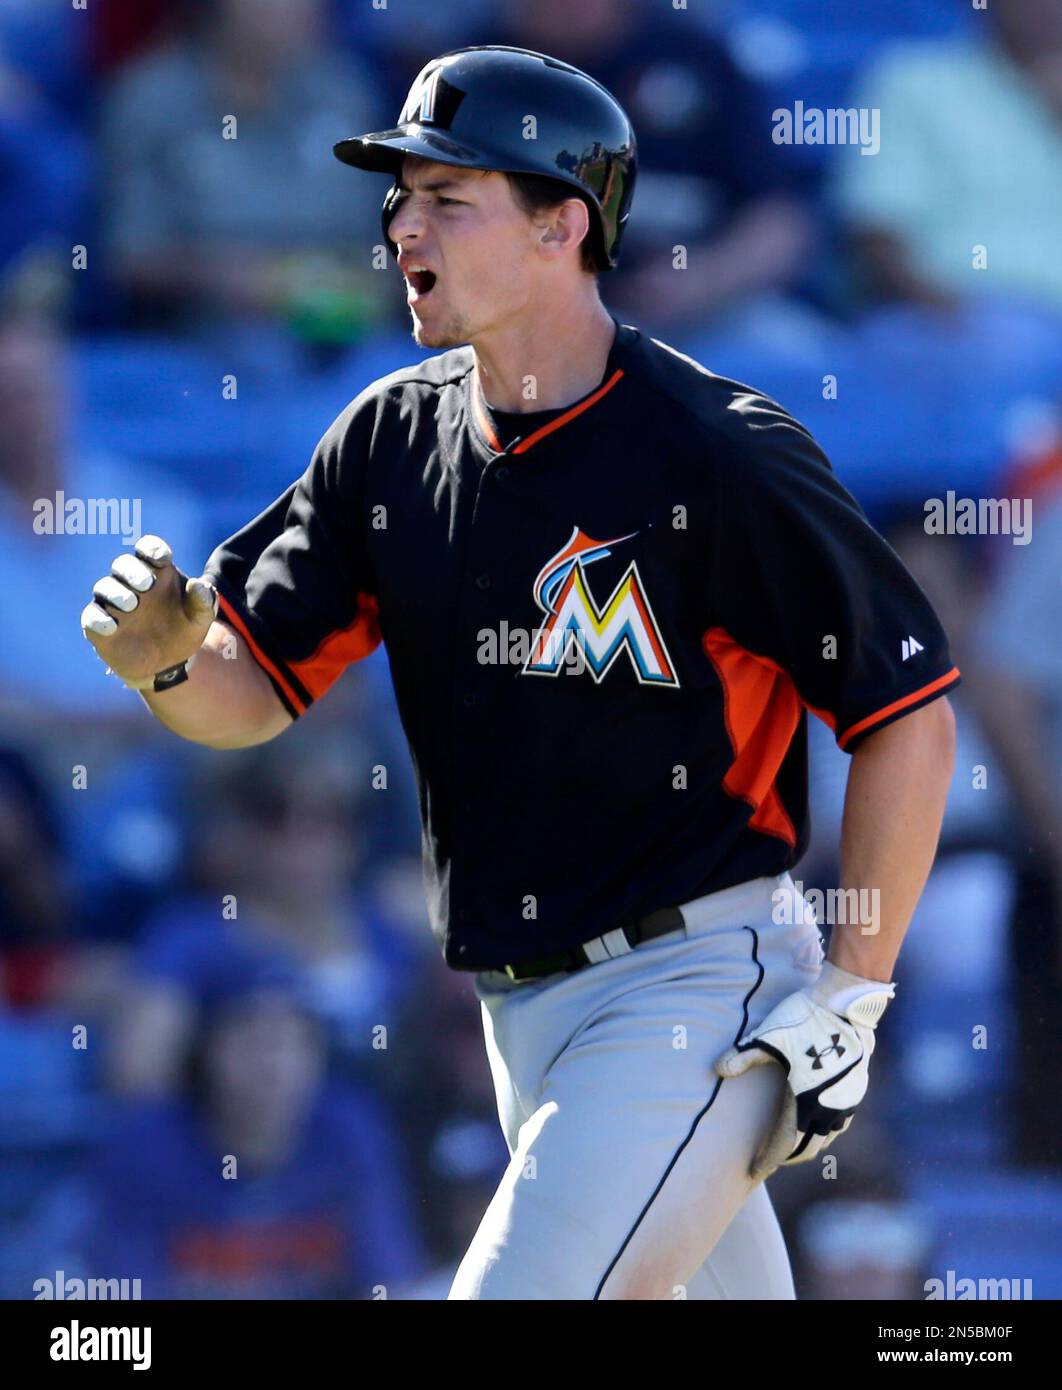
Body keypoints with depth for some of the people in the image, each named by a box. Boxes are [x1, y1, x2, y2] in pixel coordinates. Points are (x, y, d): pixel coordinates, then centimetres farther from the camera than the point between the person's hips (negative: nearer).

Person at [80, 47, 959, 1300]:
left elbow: (909, 713, -11)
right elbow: (250, 696, 8)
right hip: (525, 1008, 7)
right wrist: (166, 657, -16)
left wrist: (849, 999, -12)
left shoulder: (718, 455, -15)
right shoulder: (393, 437, 5)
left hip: (695, 982, -7)